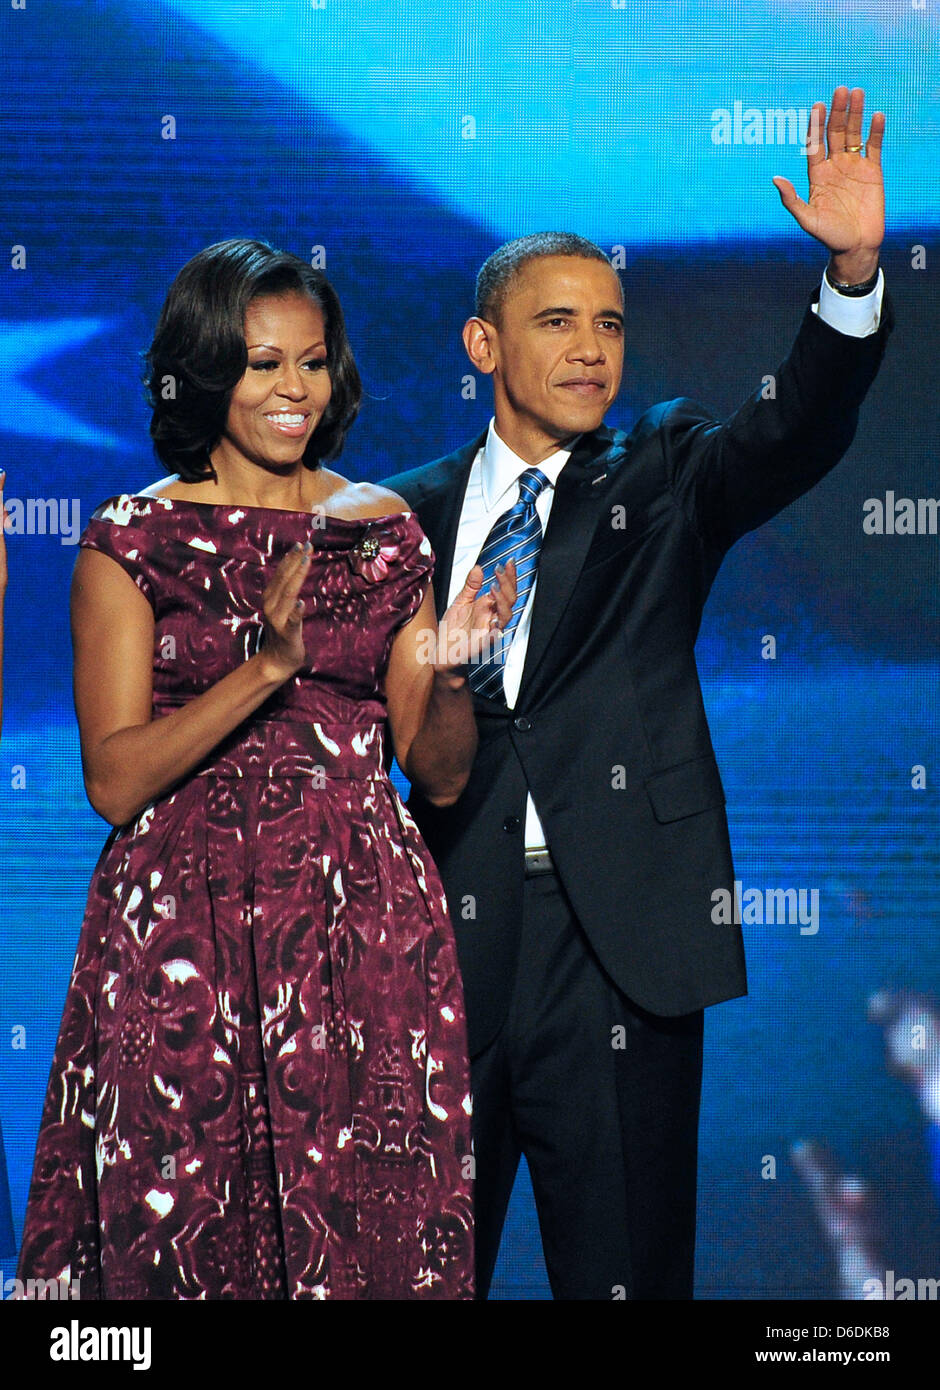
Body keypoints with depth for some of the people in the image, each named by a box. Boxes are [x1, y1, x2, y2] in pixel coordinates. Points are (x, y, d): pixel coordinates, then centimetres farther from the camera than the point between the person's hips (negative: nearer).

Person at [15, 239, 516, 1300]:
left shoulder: (386, 531, 10)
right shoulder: (132, 538, 0)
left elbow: (440, 774, 10)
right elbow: (114, 780, -8)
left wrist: (453, 673, -10)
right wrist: (267, 666, -18)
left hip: (365, 932, 3)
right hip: (186, 941, -2)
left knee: (373, 1240, 1)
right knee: (189, 1238, 1)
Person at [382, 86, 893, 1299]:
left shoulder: (664, 480, 7)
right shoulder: (410, 515, 9)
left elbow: (798, 429, -12)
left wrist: (854, 270, -26)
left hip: (617, 934, -1)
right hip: (441, 932, 1)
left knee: (623, 1263, 4)